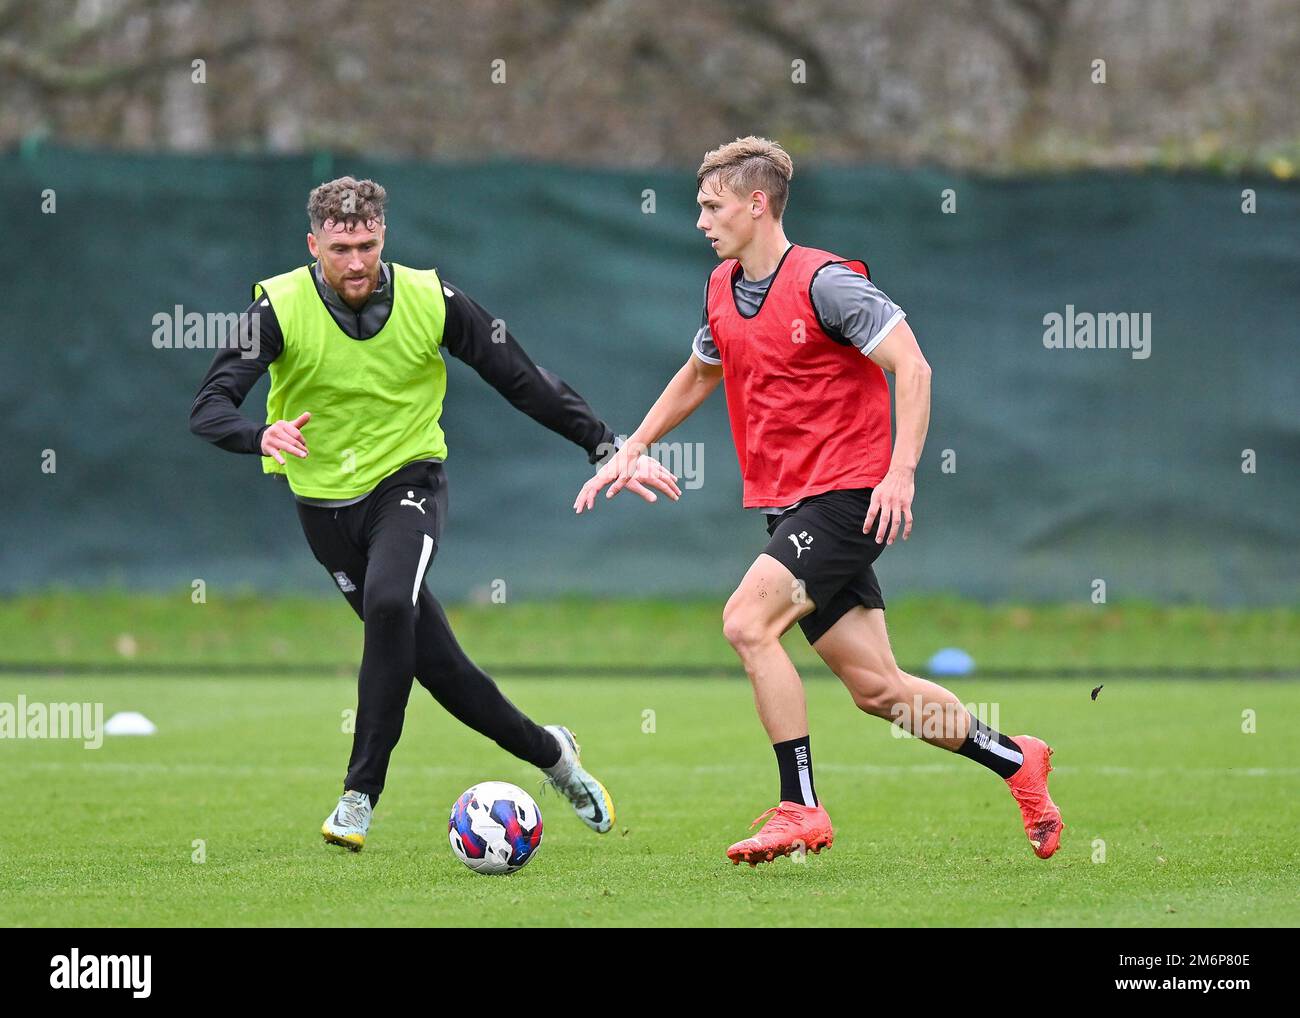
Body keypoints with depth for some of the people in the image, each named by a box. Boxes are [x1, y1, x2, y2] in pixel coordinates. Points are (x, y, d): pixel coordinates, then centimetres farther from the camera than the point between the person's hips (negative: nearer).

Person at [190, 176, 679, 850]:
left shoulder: (431, 299, -11)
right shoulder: (280, 307, -15)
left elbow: (524, 383, -3)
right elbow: (209, 409, -20)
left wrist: (609, 449, -6)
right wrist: (261, 436, -43)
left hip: (408, 482, -1)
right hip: (324, 501, 1)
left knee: (389, 603, -31)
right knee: (433, 661, 4)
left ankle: (360, 795, -24)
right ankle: (547, 752, 28)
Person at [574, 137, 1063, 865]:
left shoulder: (824, 282, -14)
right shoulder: (723, 289, 11)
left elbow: (912, 368, -17)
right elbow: (698, 376, 29)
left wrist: (900, 472, -25)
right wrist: (632, 449, 22)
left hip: (846, 496, -8)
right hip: (786, 505, 8)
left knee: (747, 621, -21)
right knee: (875, 685, 5)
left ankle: (801, 810, -15)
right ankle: (1016, 761, 22)